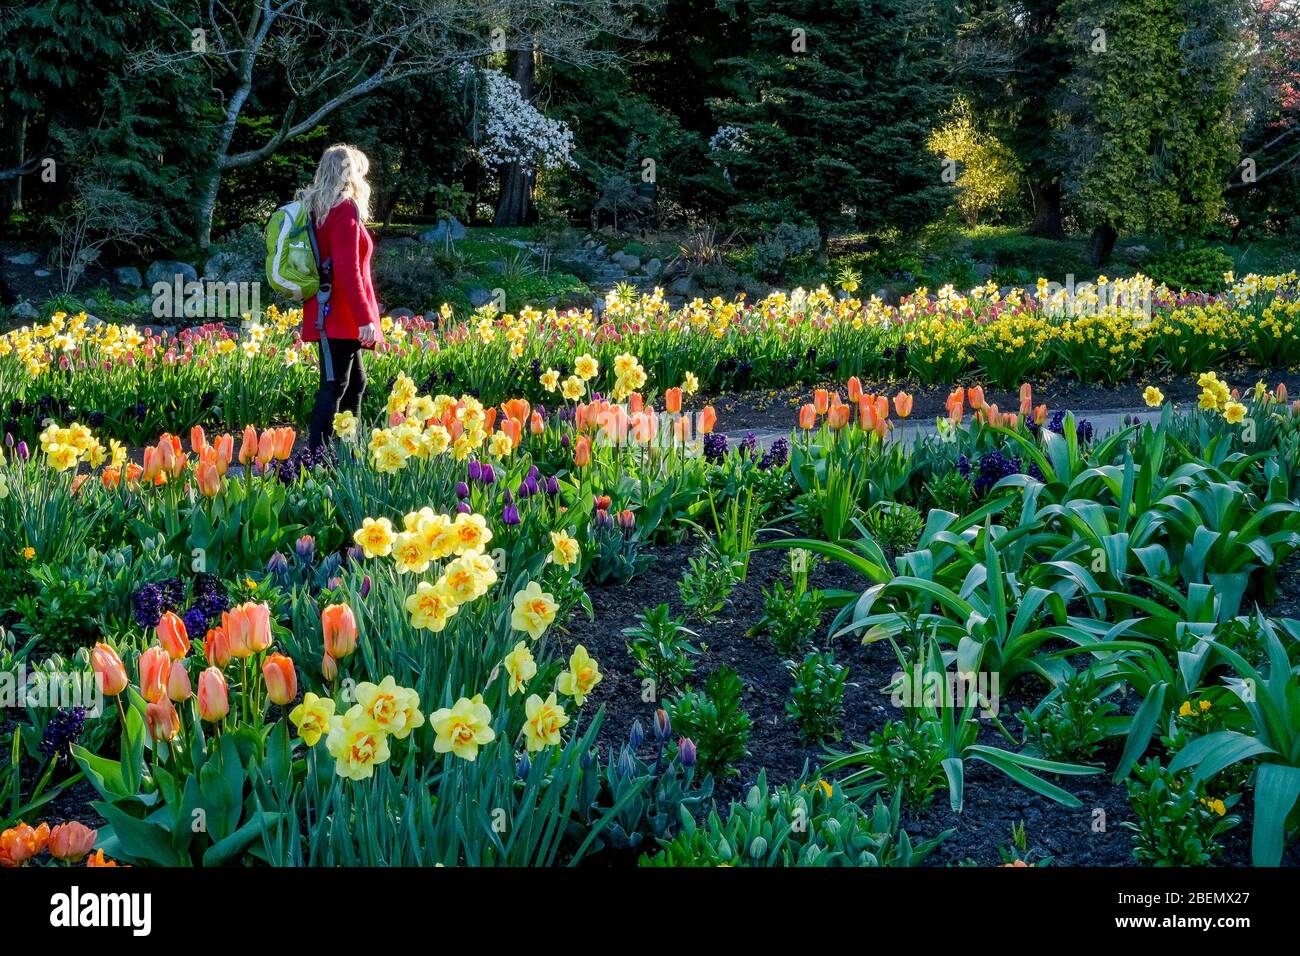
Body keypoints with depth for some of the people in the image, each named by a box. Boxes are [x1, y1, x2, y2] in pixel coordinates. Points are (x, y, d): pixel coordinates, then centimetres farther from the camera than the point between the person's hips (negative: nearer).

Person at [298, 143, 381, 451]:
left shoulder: (318, 208, 14)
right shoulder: (346, 209, -13)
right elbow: (348, 270, -20)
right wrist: (365, 318, -20)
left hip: (328, 313, 9)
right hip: (342, 316, -9)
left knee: (354, 382, 16)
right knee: (334, 386, -8)